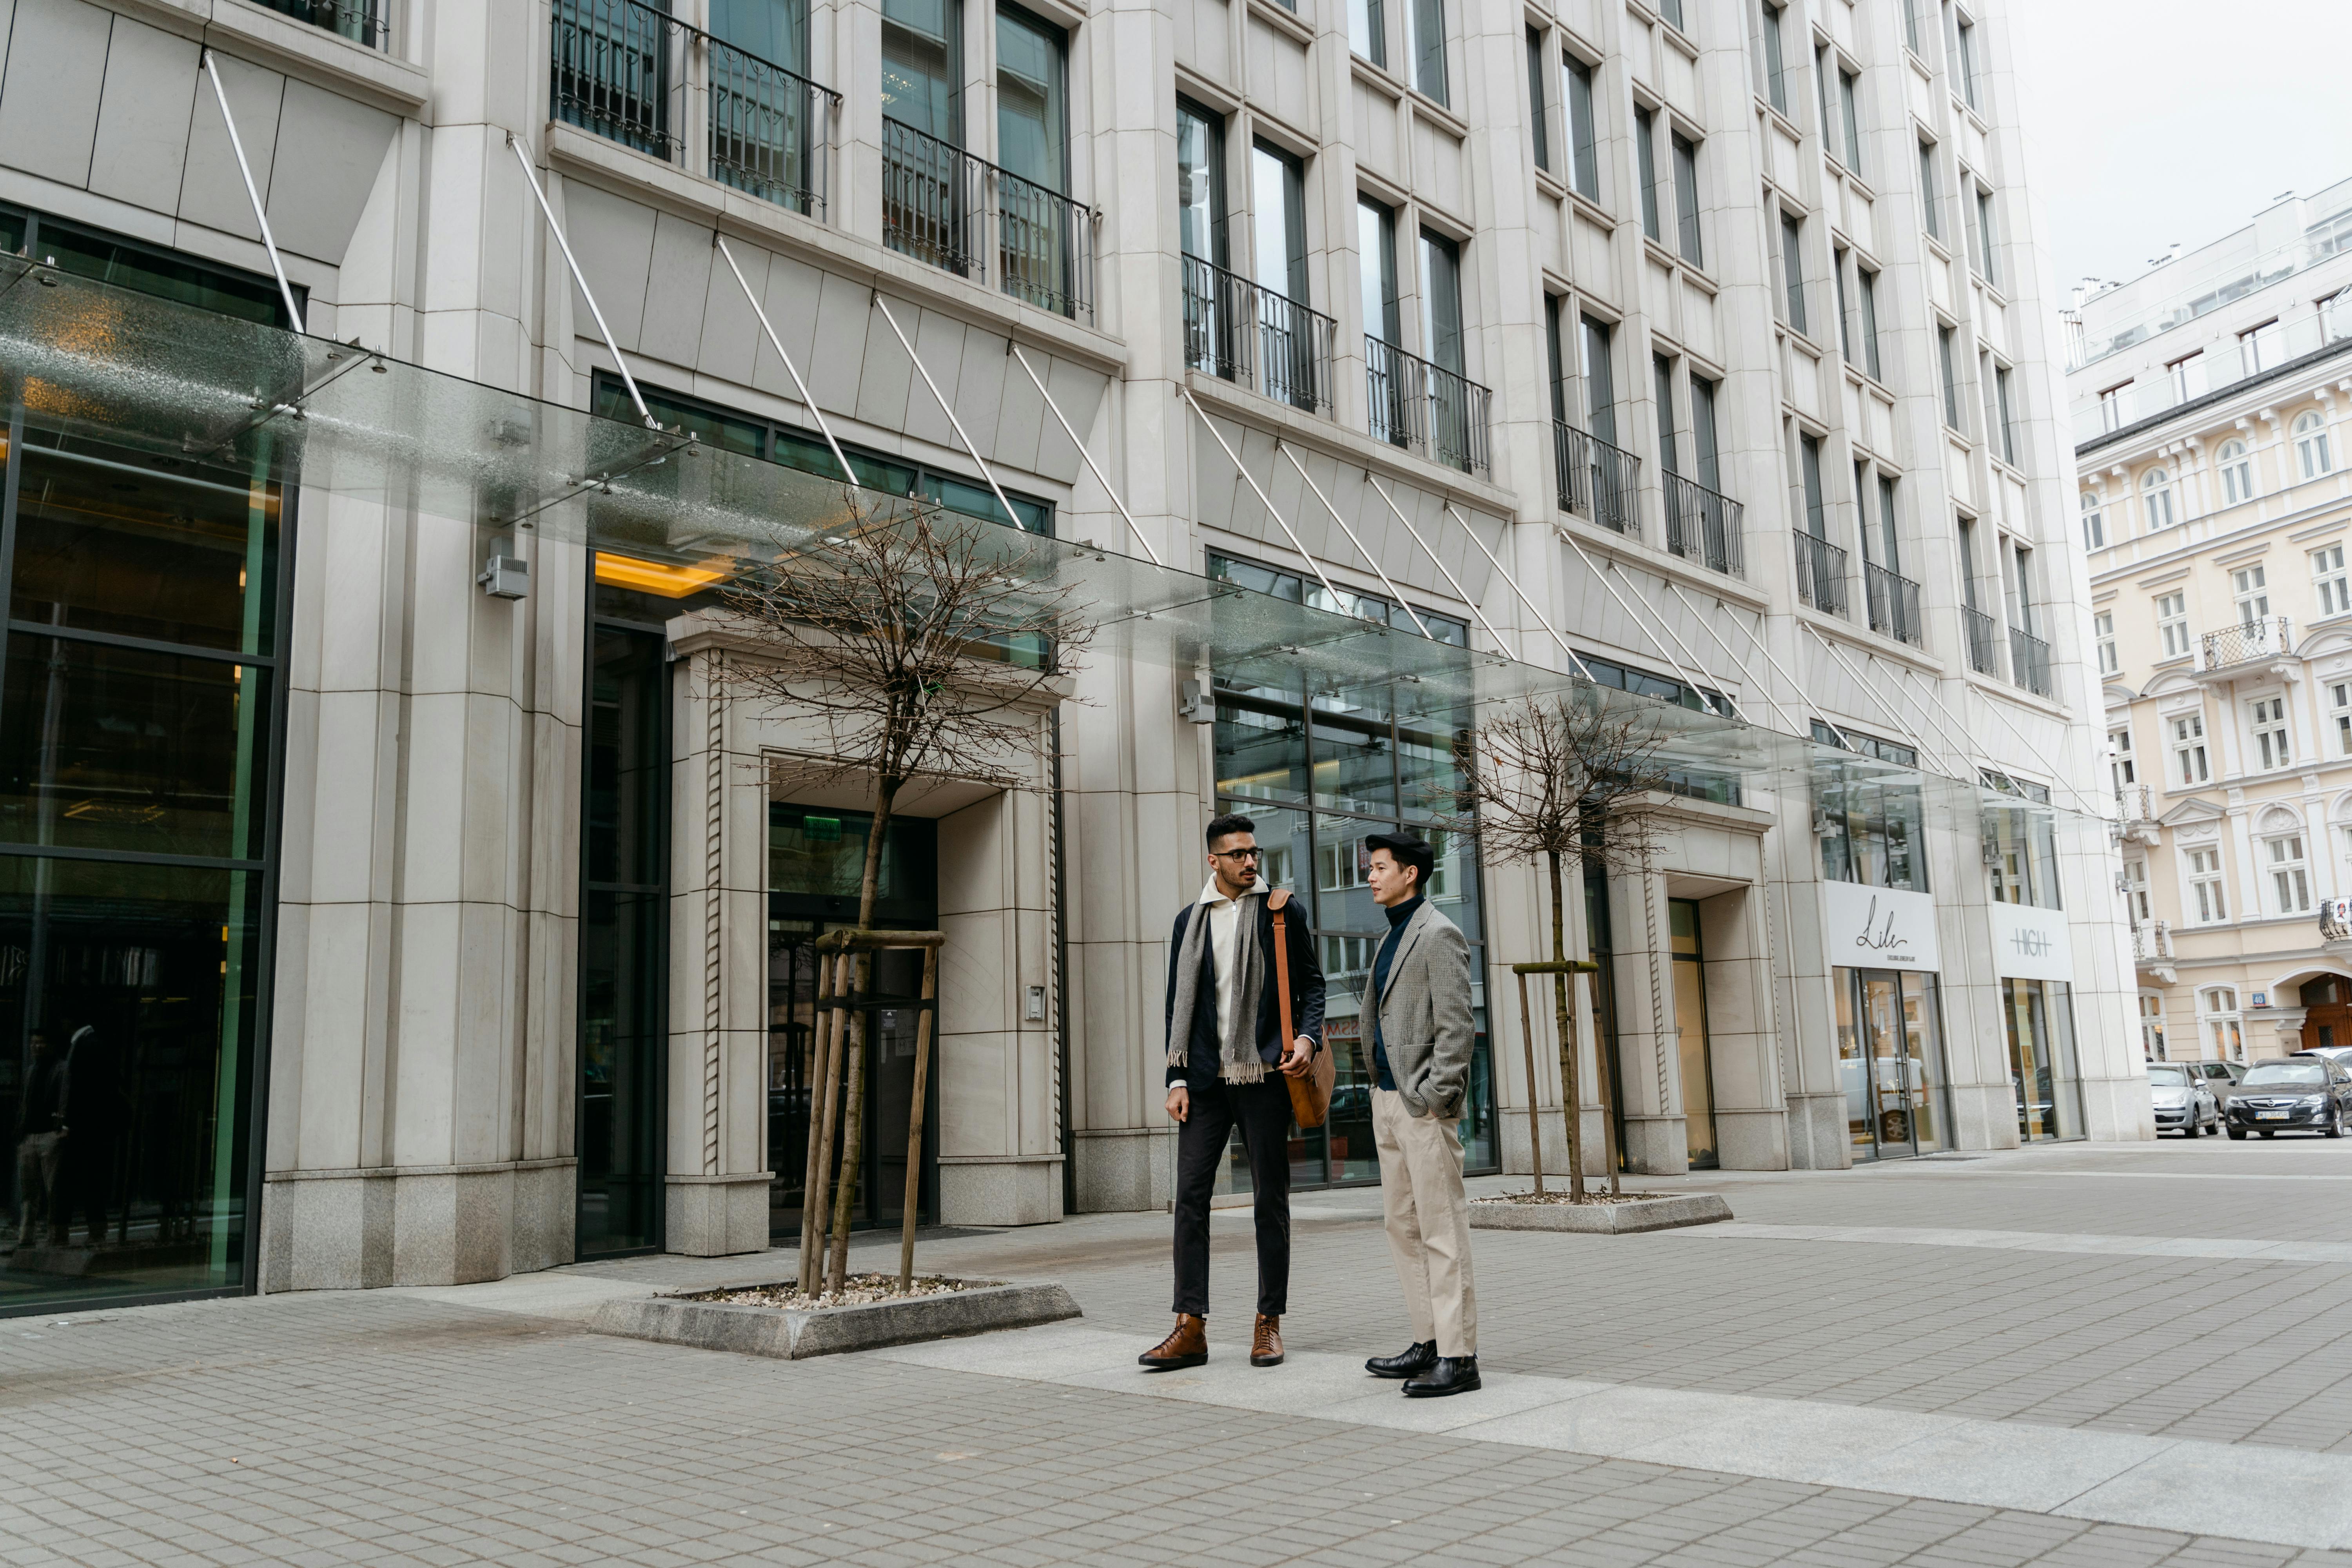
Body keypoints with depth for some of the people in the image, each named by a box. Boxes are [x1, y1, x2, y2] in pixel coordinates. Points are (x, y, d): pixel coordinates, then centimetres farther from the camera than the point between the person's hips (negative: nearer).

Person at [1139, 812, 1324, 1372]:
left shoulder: (1282, 912, 4)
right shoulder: (1191, 920, 10)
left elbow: (1311, 984, 6)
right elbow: (1179, 1005, 11)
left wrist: (1308, 1037, -12)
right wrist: (1177, 1078, 5)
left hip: (1264, 1074, -2)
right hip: (1206, 1078, 2)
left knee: (1270, 1199, 5)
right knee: (1190, 1195, -2)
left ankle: (1269, 1323, 15)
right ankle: (1191, 1328, 3)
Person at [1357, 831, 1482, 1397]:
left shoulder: (1439, 935, -9)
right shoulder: (1391, 938, 20)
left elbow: (1456, 1026, -15)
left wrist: (1434, 1096, -18)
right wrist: (1383, 1096, 17)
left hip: (1423, 1103, -10)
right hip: (1388, 1100, 10)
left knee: (1442, 1230, -7)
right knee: (1402, 1225, 12)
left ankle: (1459, 1356, -3)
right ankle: (1428, 1342, 20)